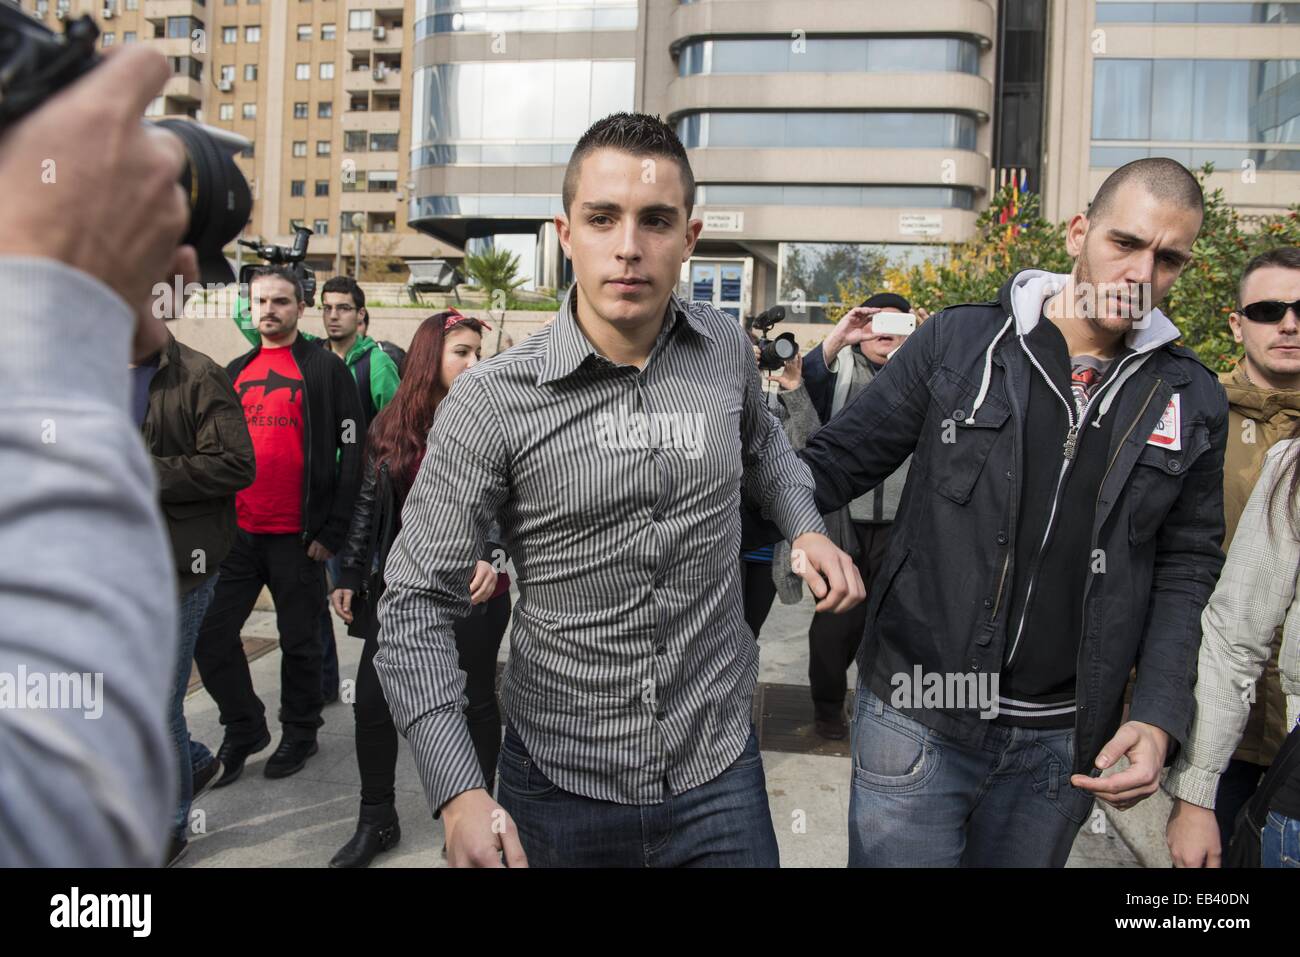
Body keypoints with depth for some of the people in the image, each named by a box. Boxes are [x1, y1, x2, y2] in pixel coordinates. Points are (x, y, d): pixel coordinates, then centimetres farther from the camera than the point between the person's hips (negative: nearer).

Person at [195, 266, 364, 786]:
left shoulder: (325, 368, -4)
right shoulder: (236, 371, 12)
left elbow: (351, 452, -8)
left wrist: (332, 530, -11)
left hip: (297, 537, -5)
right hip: (237, 532, 5)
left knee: (299, 641, 8)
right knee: (211, 636, 5)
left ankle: (300, 732, 28)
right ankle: (244, 728, 25)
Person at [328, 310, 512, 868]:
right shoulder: (390, 427, 6)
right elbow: (368, 508, 11)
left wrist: (493, 558, -24)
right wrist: (350, 576, 12)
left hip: (471, 591, -3)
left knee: (476, 702, 8)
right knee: (372, 702, 6)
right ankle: (376, 821, 25)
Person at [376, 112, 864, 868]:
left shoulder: (725, 348, -3)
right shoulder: (492, 402, -14)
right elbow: (419, 604, -12)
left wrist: (807, 528, 3)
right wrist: (459, 793, -21)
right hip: (557, 782, -2)